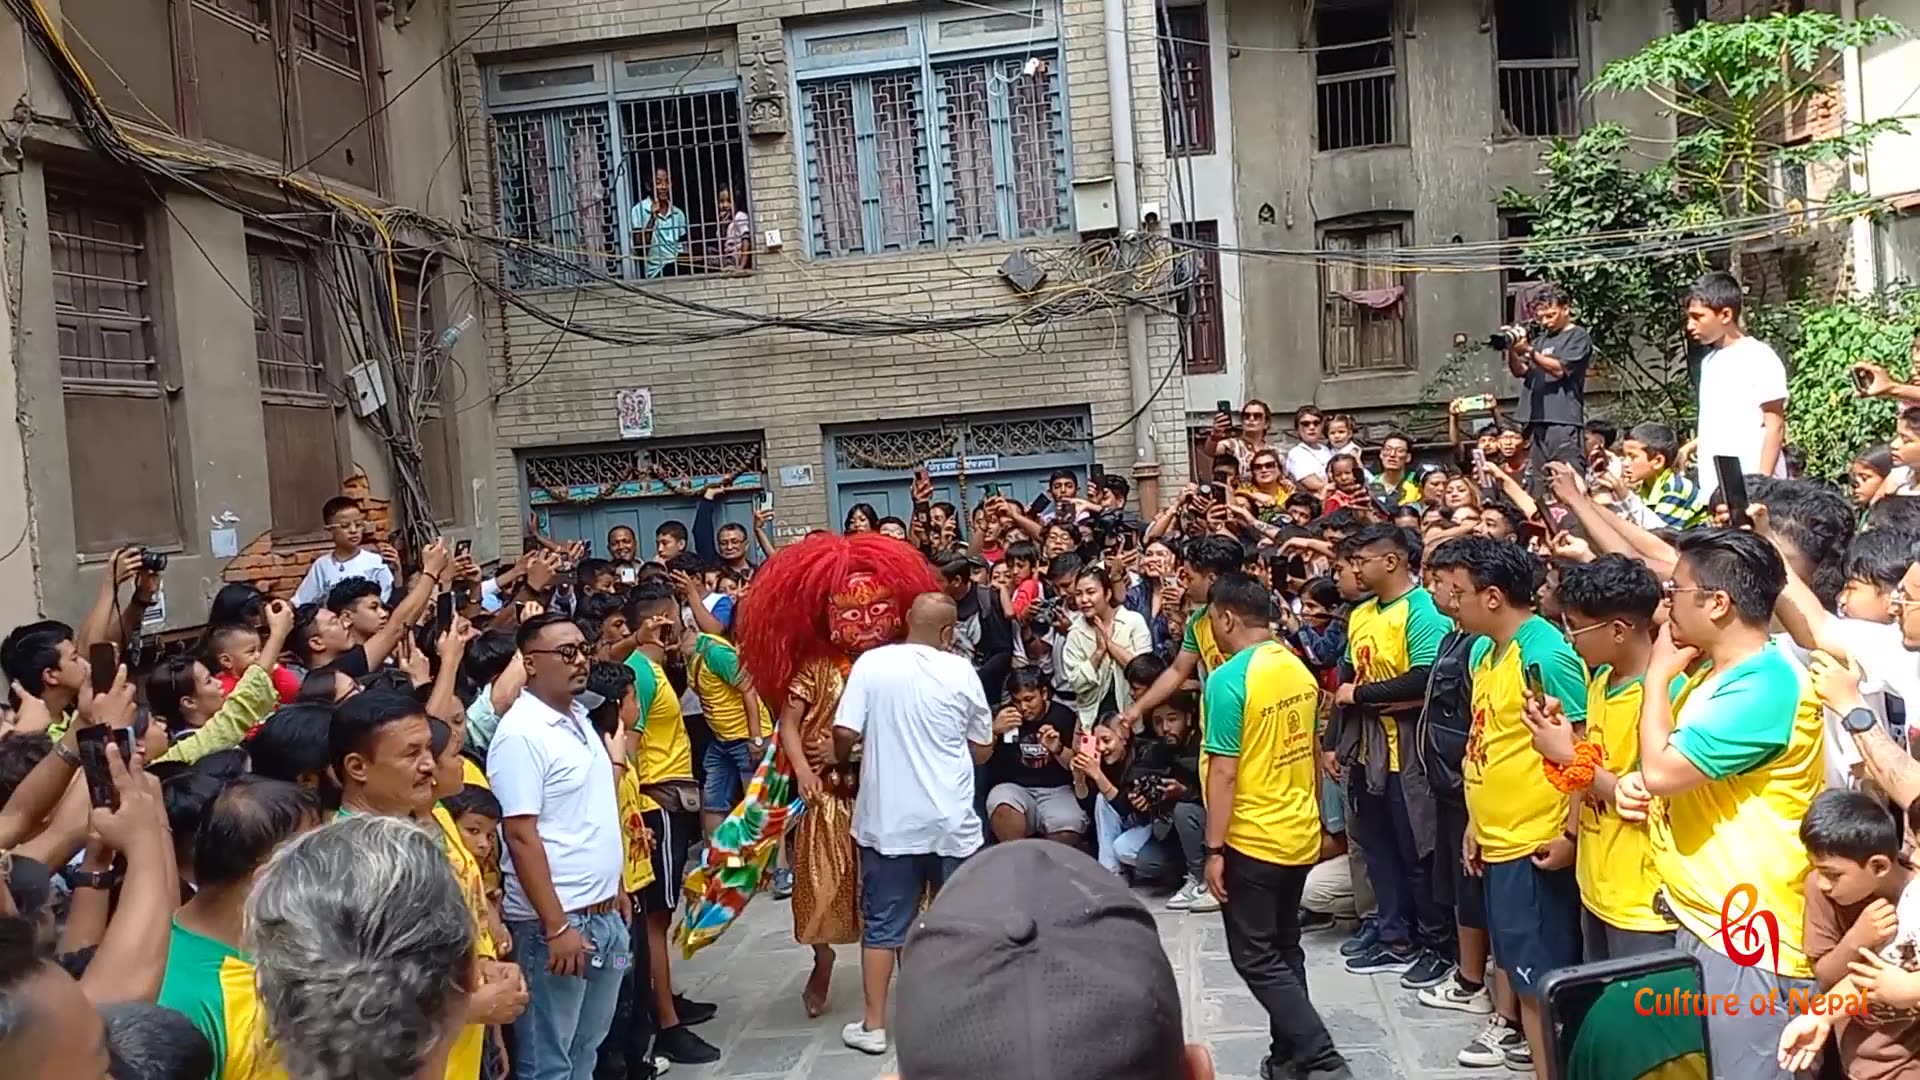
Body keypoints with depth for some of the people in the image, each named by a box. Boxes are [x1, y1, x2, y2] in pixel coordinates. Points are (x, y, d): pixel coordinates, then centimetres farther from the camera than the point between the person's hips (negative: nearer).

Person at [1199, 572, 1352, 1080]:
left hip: (1252, 841, -8)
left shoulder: (1228, 679, -20)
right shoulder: (1299, 669, 3)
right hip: (1300, 834, 8)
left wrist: (1214, 850, -15)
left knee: (1256, 958, 3)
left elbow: (1224, 773, -21)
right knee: (1284, 949, 18)